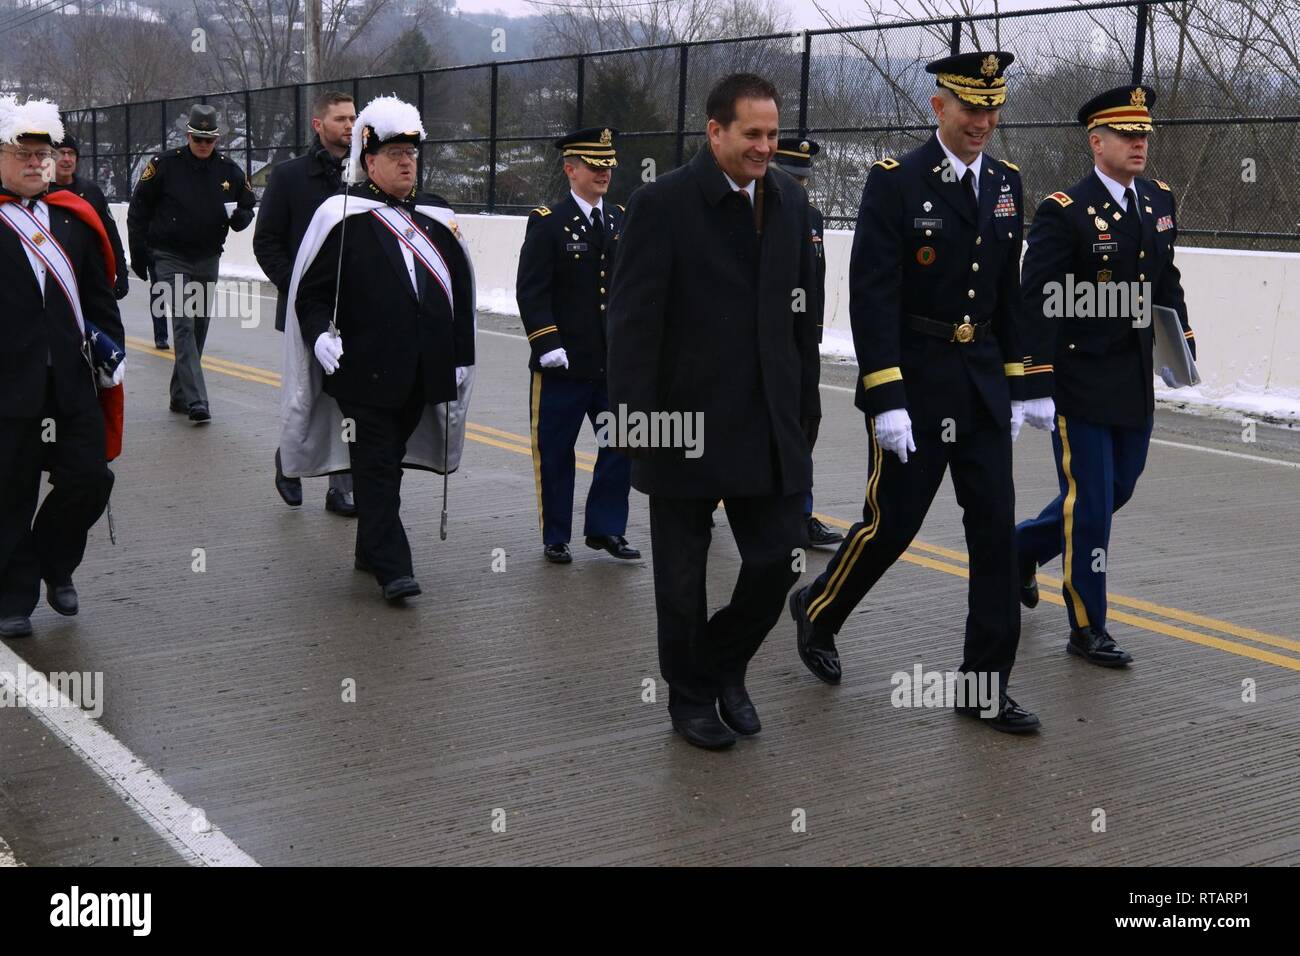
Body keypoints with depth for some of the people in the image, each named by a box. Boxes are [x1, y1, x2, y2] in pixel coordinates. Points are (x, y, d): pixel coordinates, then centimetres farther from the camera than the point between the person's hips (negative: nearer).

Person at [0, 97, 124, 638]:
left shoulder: (75, 217, 10)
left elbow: (99, 295, 15)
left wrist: (111, 349, 7)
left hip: (73, 382, 4)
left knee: (89, 478, 4)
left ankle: (55, 563, 29)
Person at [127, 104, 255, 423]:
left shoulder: (229, 170, 4)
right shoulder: (164, 165, -6)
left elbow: (248, 208, 13)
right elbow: (138, 209, 0)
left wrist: (237, 216, -12)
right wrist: (139, 253, -3)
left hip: (208, 260, 4)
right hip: (171, 259, -4)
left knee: (198, 328, 10)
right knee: (184, 325, -13)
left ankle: (180, 395, 24)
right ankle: (196, 401, -19)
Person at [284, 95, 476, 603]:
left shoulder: (437, 218, 12)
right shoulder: (342, 215, -4)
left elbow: (460, 292, 16)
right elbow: (311, 290, -4)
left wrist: (461, 356, 13)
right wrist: (320, 333, -21)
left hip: (421, 372, 5)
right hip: (364, 371, -5)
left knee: (388, 461, 16)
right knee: (376, 467, -3)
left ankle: (370, 550, 30)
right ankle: (392, 566, -2)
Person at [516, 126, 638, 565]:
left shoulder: (623, 220, 10)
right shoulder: (547, 223, -5)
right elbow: (531, 291, -10)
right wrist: (548, 343, -17)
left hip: (617, 363, 5)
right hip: (563, 364, -4)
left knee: (622, 444, 4)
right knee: (555, 453, 5)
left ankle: (606, 529, 18)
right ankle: (555, 538, 18)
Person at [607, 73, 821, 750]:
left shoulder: (788, 200, 7)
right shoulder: (662, 203, -9)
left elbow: (802, 312, 13)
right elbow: (632, 320, -11)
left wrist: (807, 404, 11)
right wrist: (634, 417, -15)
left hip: (770, 424, 5)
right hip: (687, 422, -4)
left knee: (779, 558, 4)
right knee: (683, 576, 8)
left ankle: (724, 666, 30)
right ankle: (692, 697, 28)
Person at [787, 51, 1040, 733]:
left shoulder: (1005, 183, 9)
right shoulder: (895, 182, -10)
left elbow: (1008, 292, 15)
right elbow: (872, 297, -15)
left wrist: (1016, 385, 12)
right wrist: (886, 399, -20)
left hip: (983, 389, 6)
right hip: (914, 387, -5)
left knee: (996, 530, 3)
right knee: (891, 524, 2)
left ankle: (985, 682, 12)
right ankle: (817, 610, 30)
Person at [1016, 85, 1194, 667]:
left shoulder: (1159, 200, 8)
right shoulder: (1064, 212, -13)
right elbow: (1037, 305, -16)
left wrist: (1181, 345, 8)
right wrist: (1037, 389, -19)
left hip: (1136, 385, 7)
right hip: (1080, 385, -7)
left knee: (1116, 491, 18)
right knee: (1091, 505, 1)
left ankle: (1024, 545, 41)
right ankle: (1087, 629, 14)